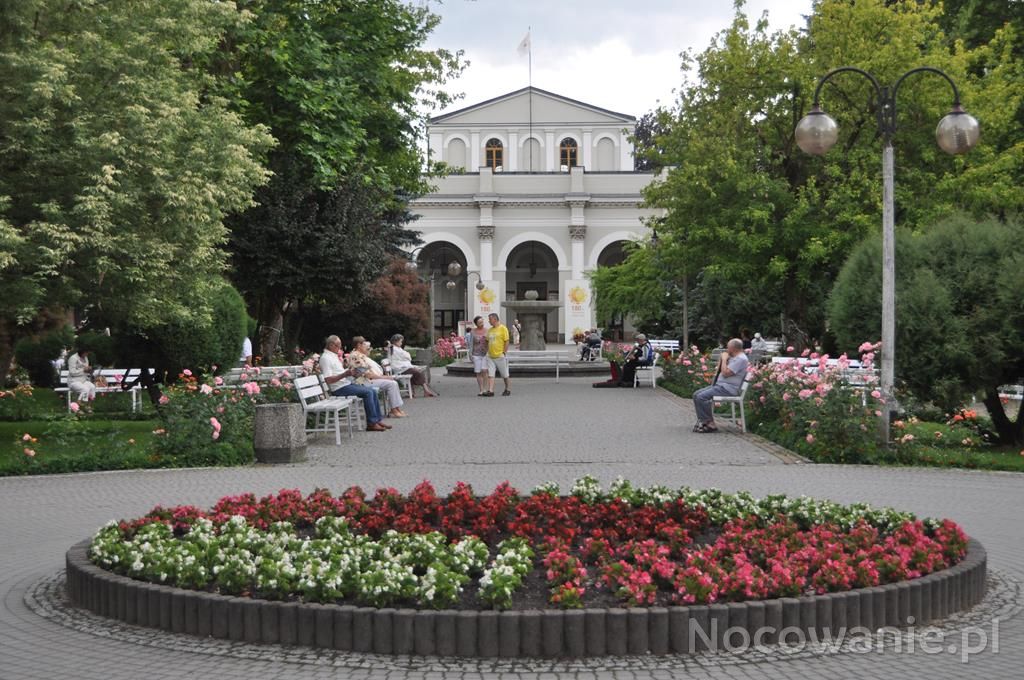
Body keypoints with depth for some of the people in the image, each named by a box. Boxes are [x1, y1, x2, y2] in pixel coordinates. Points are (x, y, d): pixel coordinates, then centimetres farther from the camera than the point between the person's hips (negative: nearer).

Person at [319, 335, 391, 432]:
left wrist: (350, 371, 10)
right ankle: (371, 423, -17)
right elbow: (328, 379, -22)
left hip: (346, 383, 10)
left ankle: (378, 420, 0)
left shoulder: (334, 356, 20)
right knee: (368, 392, -21)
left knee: (373, 391, 0)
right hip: (339, 388, -10)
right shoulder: (325, 358, -13)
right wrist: (345, 374, -26)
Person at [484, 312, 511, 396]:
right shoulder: (490, 330, 13)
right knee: (490, 374, -4)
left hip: (500, 356, -6)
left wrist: (504, 353, -12)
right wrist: (487, 352, 11)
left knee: (505, 375, 6)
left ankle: (508, 390, 20)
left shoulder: (503, 328, -7)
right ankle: (490, 391, -8)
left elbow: (507, 342, -9)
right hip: (490, 356, 6)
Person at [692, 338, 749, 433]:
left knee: (701, 397, -23)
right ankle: (702, 421, -3)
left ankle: (710, 424, -17)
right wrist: (721, 359, 12)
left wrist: (724, 359, -10)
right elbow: (720, 371, 25)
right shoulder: (733, 357, 19)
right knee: (696, 395, 2)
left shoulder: (741, 359, -14)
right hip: (719, 384, 11)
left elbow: (725, 373, -21)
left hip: (728, 388, -11)